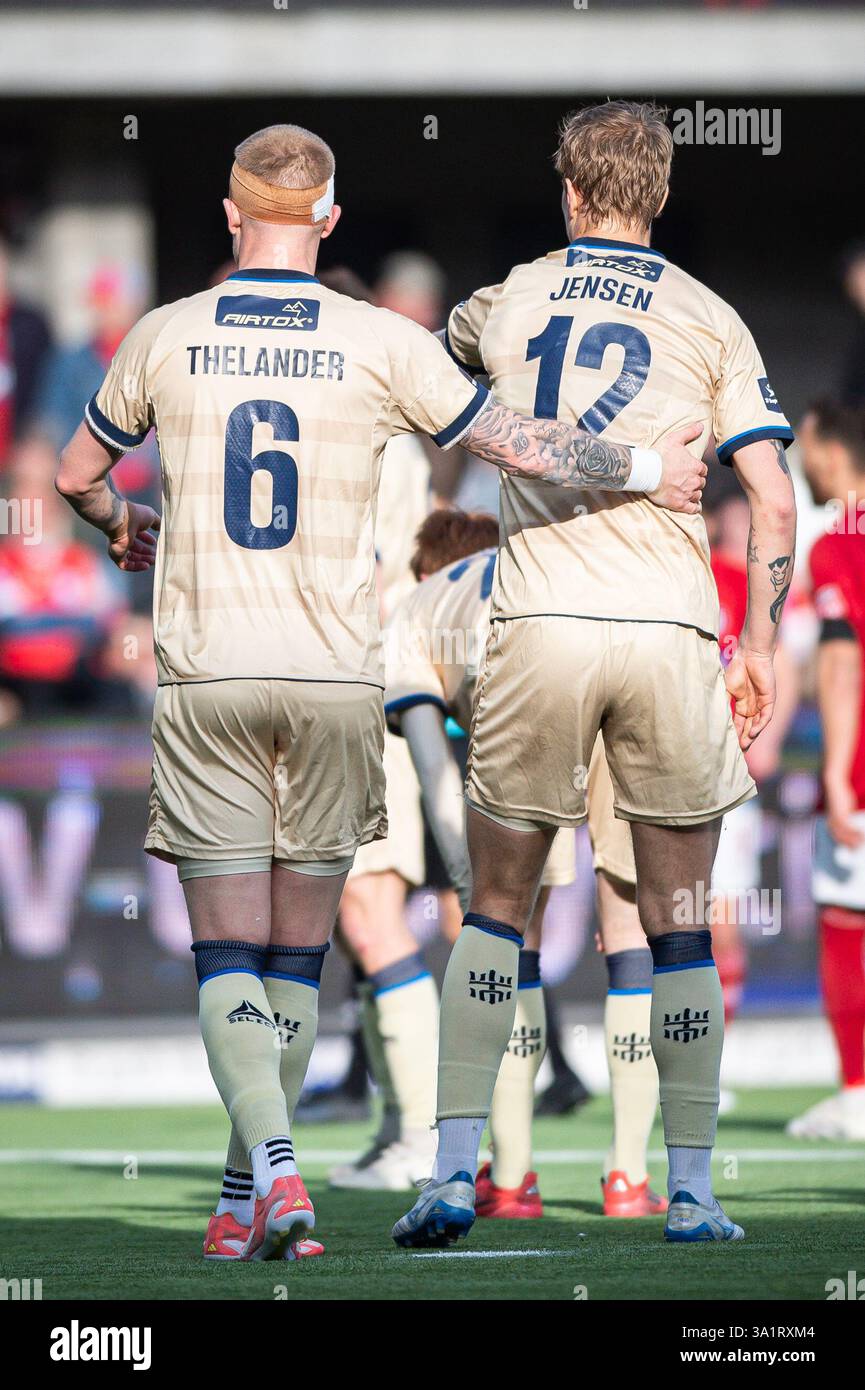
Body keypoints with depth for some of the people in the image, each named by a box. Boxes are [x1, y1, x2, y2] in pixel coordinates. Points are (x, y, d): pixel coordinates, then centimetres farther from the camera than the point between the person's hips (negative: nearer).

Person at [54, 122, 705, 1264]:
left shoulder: (168, 336, 2)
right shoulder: (381, 344, -3)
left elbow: (77, 475, 17)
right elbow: (518, 446, 2)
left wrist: (126, 532, 38)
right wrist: (645, 473, 17)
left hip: (207, 679, 0)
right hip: (338, 678, 0)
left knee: (229, 955, 0)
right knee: (298, 957, 11)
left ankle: (271, 1170, -19)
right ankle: (249, 1198, 15)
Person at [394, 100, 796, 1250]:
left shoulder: (507, 304, 8)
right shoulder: (709, 322, 5)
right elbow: (774, 503, -1)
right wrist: (758, 647, 7)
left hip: (538, 628, 0)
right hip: (670, 632, 0)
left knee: (497, 907, 11)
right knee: (679, 924, 8)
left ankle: (454, 1167, 1)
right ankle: (691, 1190, 7)